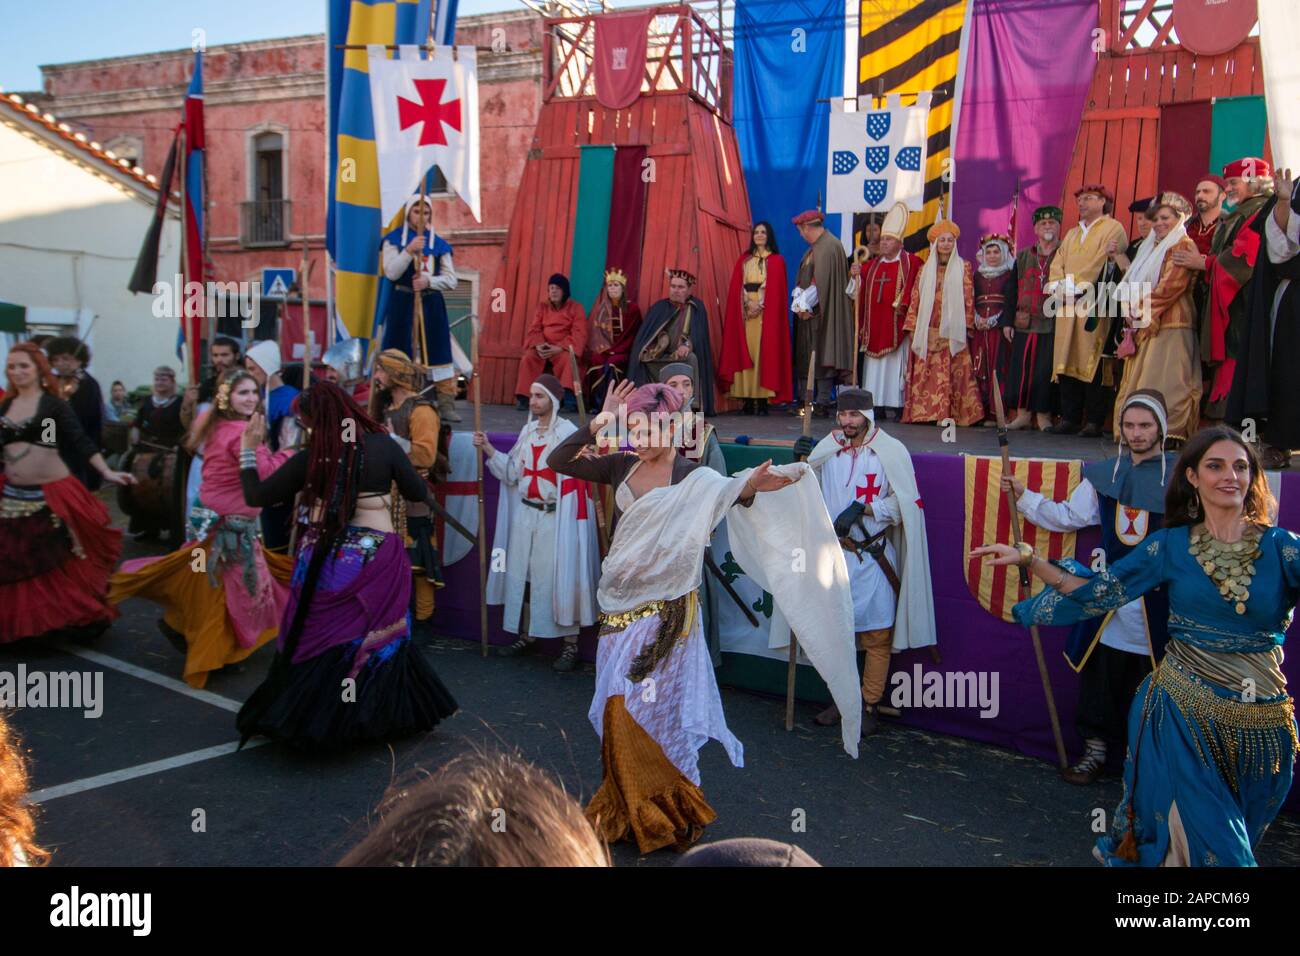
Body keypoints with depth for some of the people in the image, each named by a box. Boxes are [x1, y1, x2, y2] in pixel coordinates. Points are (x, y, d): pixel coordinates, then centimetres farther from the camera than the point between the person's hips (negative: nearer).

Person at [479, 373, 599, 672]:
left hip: (556, 518, -6)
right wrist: (488, 449, 0)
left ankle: (570, 645, 8)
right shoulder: (527, 431, 10)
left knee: (560, 577, -2)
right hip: (525, 514, 6)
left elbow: (576, 479, -16)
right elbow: (513, 474, 7)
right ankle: (527, 636, 26)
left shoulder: (569, 433, -11)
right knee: (523, 574, 12)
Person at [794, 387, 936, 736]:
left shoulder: (891, 451, -8)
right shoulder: (827, 447, 4)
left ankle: (870, 706, 17)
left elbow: (904, 504, -9)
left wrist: (863, 507, -19)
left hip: (873, 557, -4)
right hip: (834, 552, 4)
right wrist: (801, 460, -4)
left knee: (876, 635, 2)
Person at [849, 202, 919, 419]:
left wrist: (903, 304, -20)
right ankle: (877, 405, 8)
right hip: (874, 324, 5)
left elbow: (914, 288, -9)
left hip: (896, 324, -5)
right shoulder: (873, 263, 16)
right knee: (874, 364, 4)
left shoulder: (911, 263, 1)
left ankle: (898, 406, -3)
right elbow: (862, 291, 12)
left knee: (896, 362, -5)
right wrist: (857, 275, -5)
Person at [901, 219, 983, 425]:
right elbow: (916, 298, 9)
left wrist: (967, 325, -6)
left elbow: (968, 298, 3)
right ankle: (925, 411, 0)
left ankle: (948, 413, -9)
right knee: (926, 372, -2)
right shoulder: (926, 269, 13)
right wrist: (912, 327, 2)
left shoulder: (963, 267, 8)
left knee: (951, 372, -8)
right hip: (927, 332, 2)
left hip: (951, 331, -2)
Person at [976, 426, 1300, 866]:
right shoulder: (1172, 545, -2)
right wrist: (1028, 559, -5)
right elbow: (1099, 590, 1)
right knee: (1204, 837, 2)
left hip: (1261, 723, 2)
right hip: (1186, 712, -1)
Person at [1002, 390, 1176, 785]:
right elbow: (1068, 516, 15)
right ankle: (1095, 749, 25)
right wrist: (1024, 497, 9)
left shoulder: (1180, 475, -4)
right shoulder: (1103, 474, 8)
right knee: (1099, 675, 10)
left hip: (1158, 597, -3)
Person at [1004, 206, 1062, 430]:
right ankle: (1022, 413, 11)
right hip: (1024, 325, 3)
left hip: (1053, 326, -3)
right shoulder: (1023, 257, 13)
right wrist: (1008, 321, 6)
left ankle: (1043, 415, 6)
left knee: (1046, 372, -3)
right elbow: (1012, 290, 12)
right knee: (1020, 369, 2)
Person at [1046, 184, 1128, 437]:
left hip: (1094, 307, -6)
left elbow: (1102, 263, -9)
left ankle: (1094, 421, -6)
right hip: (1068, 307, 6)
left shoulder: (1113, 229, 4)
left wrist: (1074, 286, -13)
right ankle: (1069, 418, 4)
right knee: (1067, 363, 1)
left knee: (1092, 365, -9)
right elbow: (1057, 263, 15)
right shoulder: (1072, 234, 26)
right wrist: (1059, 286, -5)